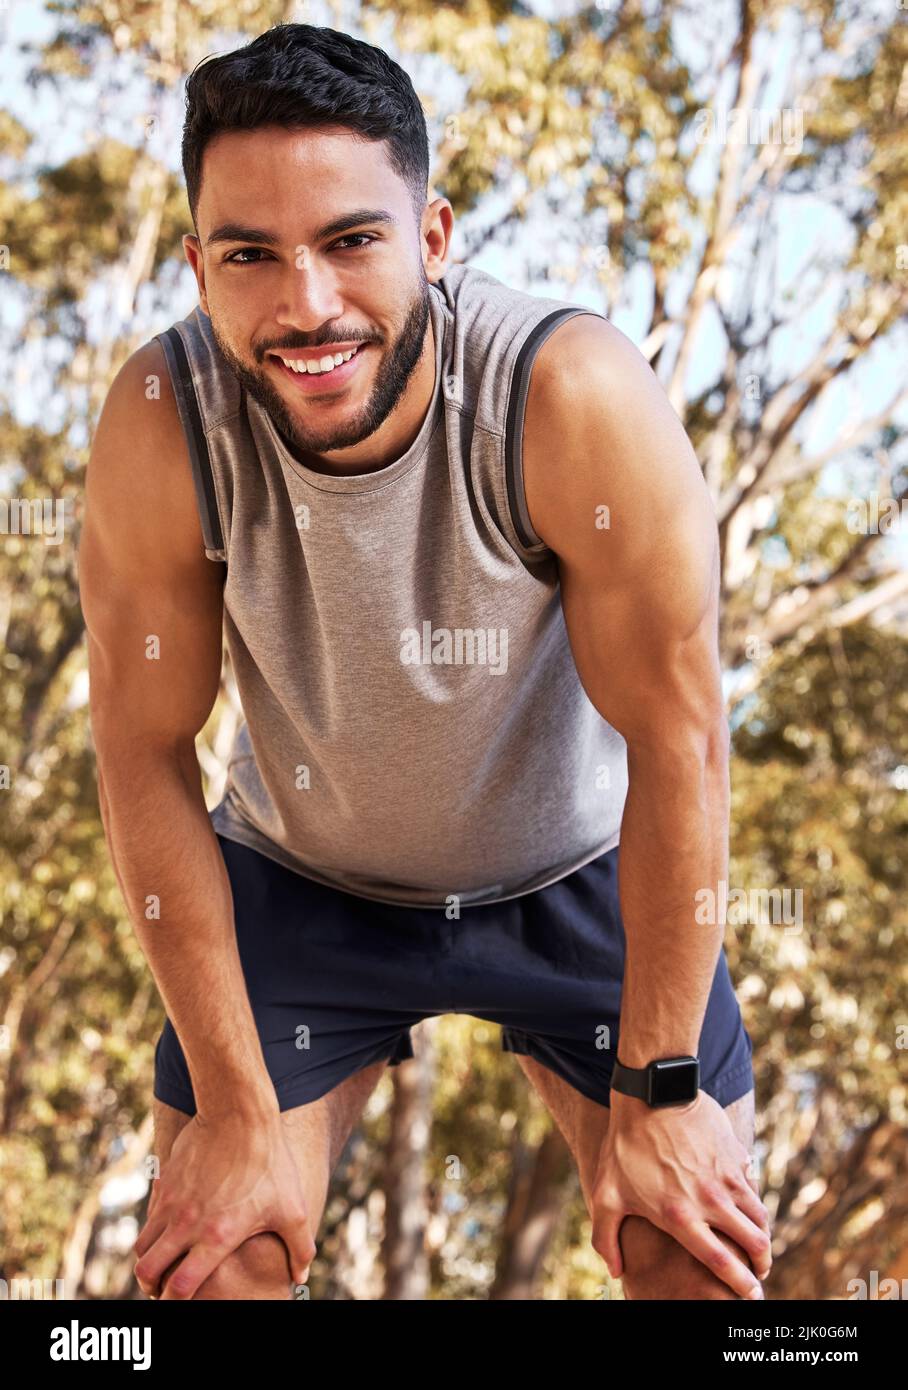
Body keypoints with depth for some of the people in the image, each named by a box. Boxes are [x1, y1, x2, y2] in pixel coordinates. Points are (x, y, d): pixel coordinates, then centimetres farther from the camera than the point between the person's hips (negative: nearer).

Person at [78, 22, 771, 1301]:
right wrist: (238, 1112, -14)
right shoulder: (163, 425, -27)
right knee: (207, 1267, -1)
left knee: (704, 1262, -1)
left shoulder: (578, 397, -32)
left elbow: (678, 738, -23)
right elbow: (147, 760, -17)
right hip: (299, 883, 1)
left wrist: (657, 1093, -17)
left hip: (577, 875, 0)